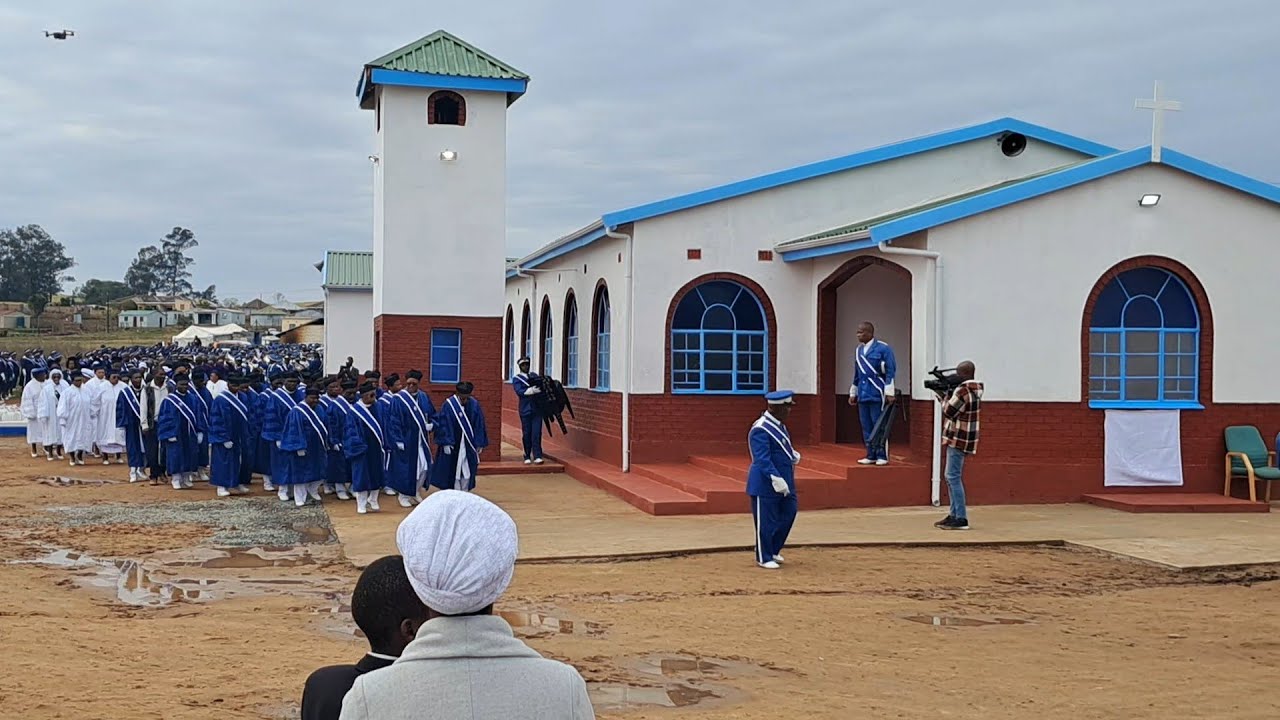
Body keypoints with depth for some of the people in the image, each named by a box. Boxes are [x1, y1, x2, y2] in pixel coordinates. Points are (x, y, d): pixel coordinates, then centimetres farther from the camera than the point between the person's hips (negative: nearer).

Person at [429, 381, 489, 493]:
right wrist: (445, 443, -15)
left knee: (467, 472, 6)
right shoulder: (448, 405, -10)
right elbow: (443, 424, -9)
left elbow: (479, 425, 3)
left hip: (469, 445, 3)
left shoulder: (474, 405, -2)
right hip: (453, 445, -2)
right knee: (452, 472, 4)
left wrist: (479, 443, 1)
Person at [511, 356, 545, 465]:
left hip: (537, 409, 2)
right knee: (526, 434, 2)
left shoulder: (534, 376, 17)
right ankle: (527, 457, 11)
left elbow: (542, 385, 11)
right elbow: (519, 391, -12)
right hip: (525, 410, -2)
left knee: (537, 433, -5)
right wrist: (532, 390, -21)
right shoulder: (516, 379, 4)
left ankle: (537, 456, -8)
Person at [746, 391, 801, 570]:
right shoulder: (760, 430, -21)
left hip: (785, 482, 10)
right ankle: (764, 558, 16)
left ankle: (773, 551, 31)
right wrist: (776, 479, -31)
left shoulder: (779, 425, 9)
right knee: (766, 522, 2)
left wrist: (793, 455, 4)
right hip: (766, 484, -9)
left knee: (788, 514, 15)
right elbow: (762, 459, -26)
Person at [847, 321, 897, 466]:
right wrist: (853, 393, 19)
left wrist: (889, 393, -13)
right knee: (866, 427, 8)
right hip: (863, 395, 6)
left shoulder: (883, 348, -7)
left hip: (877, 395, -6)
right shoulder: (859, 350, 12)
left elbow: (890, 371, -9)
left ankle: (882, 456, 5)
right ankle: (871, 456, 15)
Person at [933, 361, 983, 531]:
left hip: (958, 439, -10)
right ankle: (954, 515, 19)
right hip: (962, 439, 10)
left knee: (953, 477, -9)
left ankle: (961, 519, -11)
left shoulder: (962, 391, -19)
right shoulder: (975, 390, 12)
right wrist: (941, 393, 13)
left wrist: (945, 395, 1)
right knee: (953, 477, 16)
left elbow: (948, 412, -12)